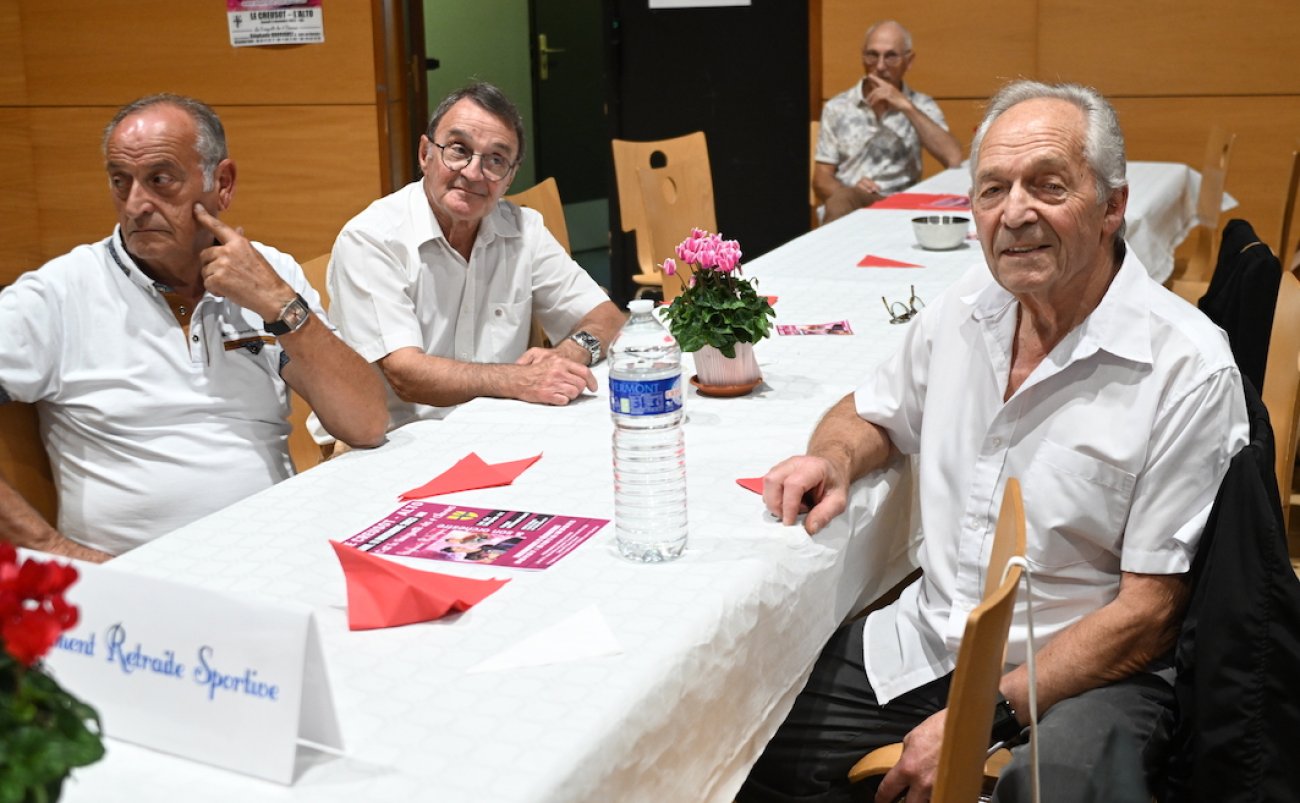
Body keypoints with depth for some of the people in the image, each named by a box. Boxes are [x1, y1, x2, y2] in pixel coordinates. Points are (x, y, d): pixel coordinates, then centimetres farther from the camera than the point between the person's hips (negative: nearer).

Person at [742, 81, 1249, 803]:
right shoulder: (965, 308, 3)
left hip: (1089, 668, -5)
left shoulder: (1188, 370, -15)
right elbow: (873, 414, 21)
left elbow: (1148, 612, -14)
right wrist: (834, 459, -3)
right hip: (925, 635, 5)